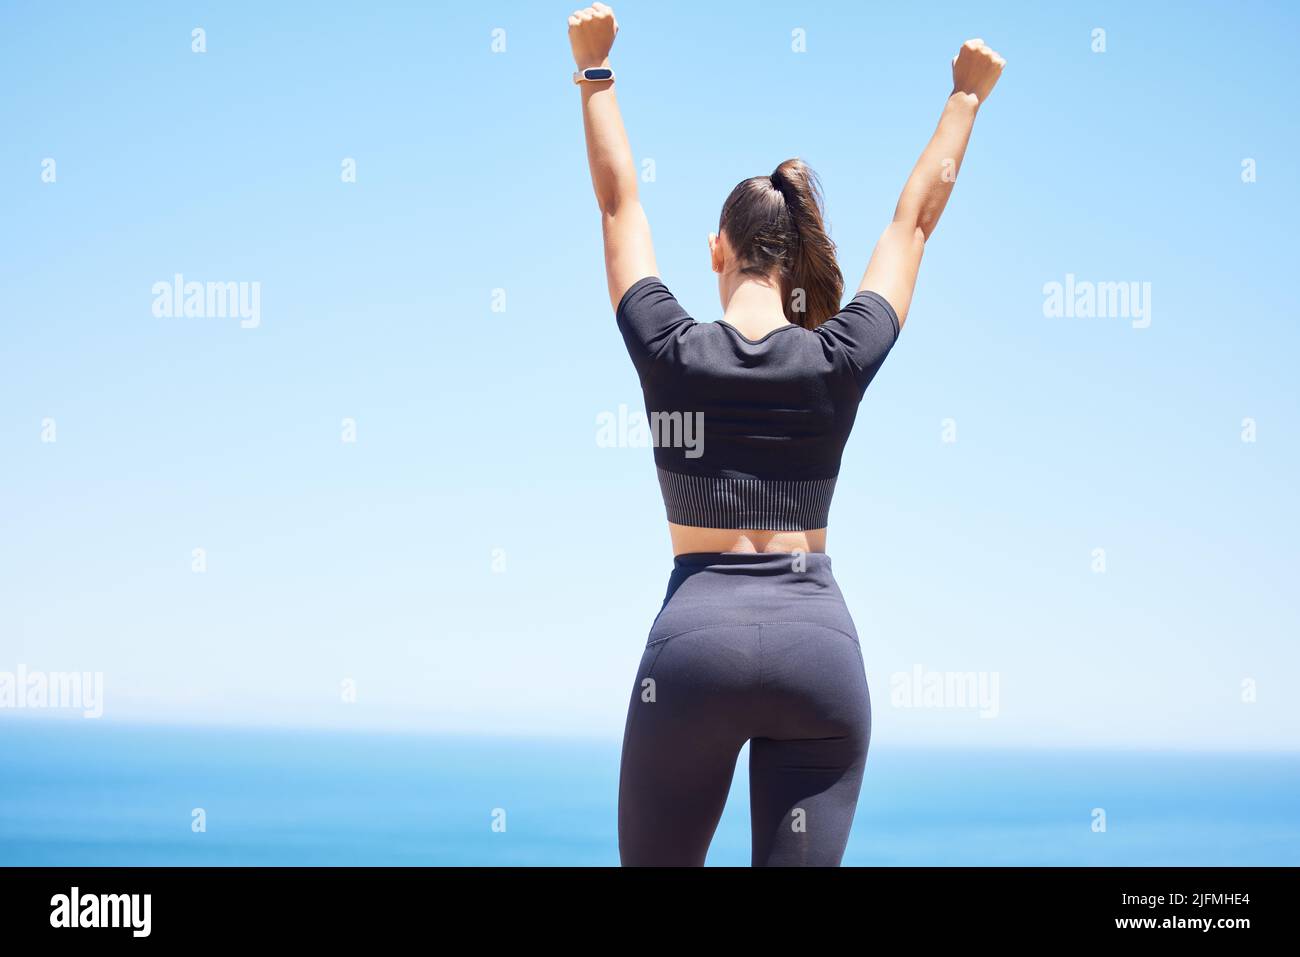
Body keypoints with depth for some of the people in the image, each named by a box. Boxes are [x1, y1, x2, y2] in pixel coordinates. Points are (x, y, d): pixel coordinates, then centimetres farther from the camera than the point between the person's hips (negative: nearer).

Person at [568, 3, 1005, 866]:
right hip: (820, 644, 1)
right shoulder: (842, 360, 1)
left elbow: (619, 201, 13)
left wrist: (595, 69, 25)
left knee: (655, 861, 11)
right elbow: (917, 215, 14)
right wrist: (968, 93, 26)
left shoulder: (671, 353, 0)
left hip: (695, 641, 0)